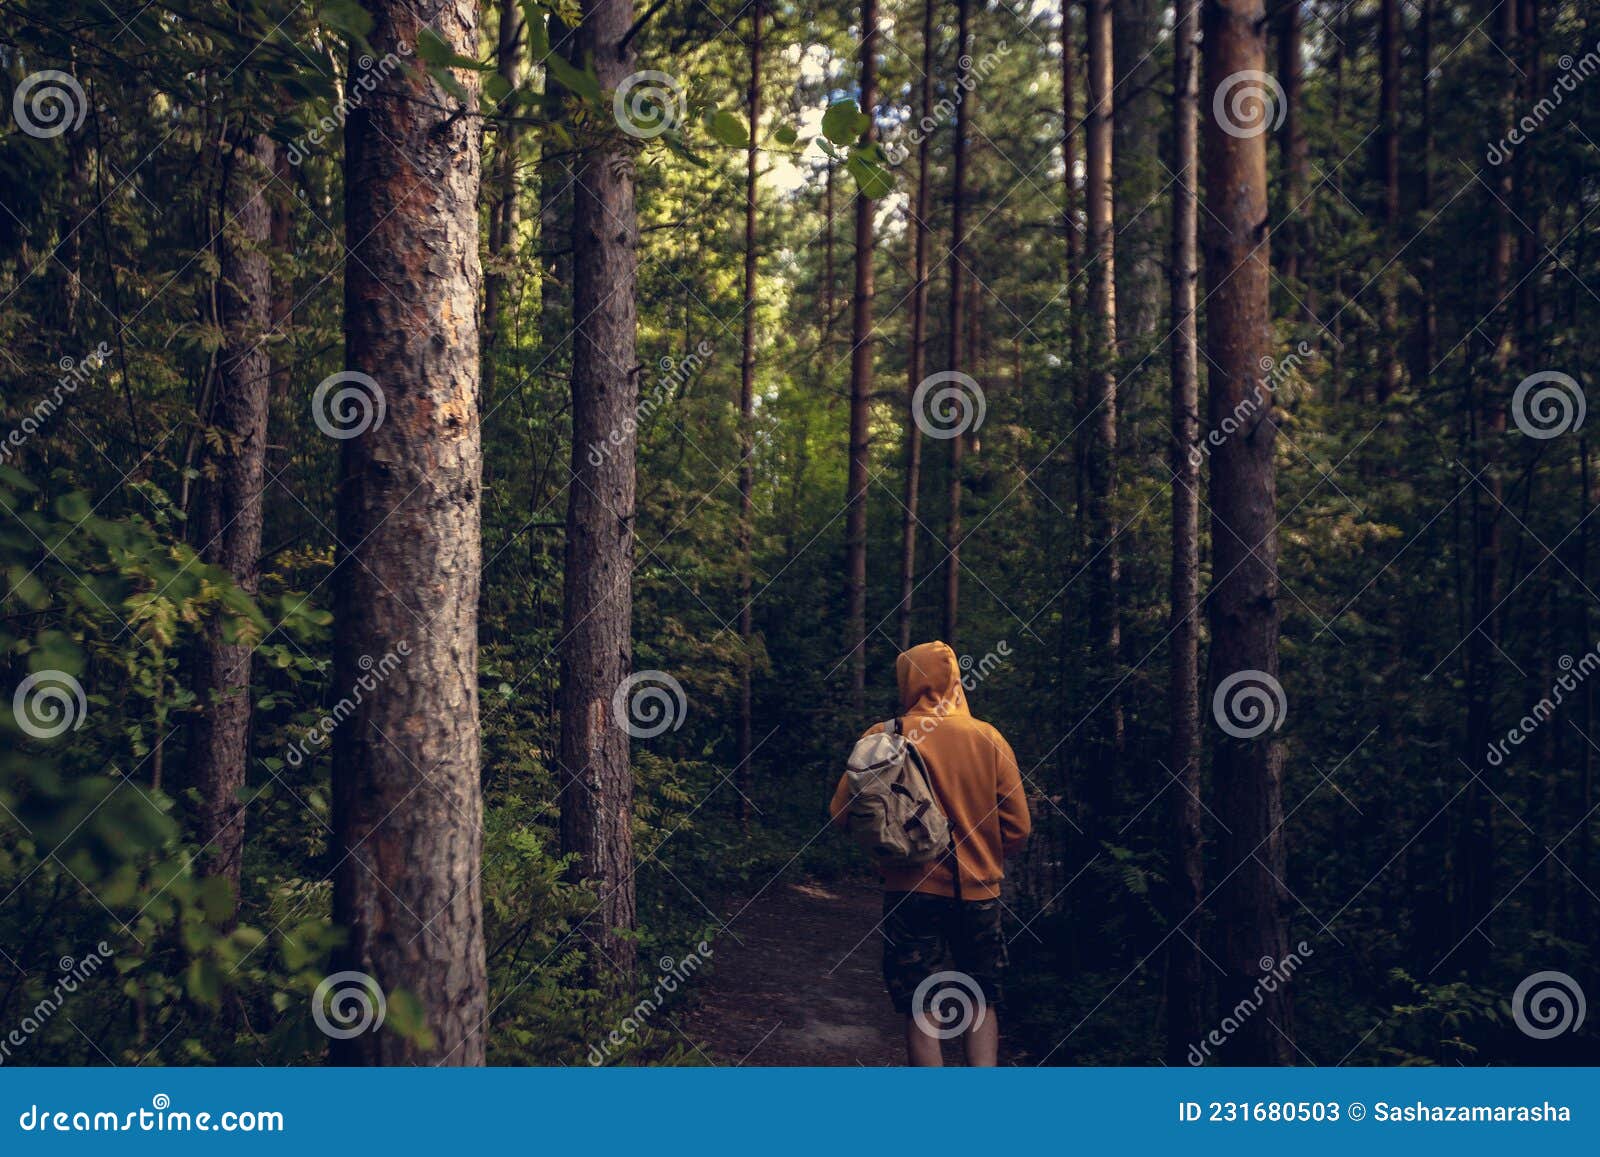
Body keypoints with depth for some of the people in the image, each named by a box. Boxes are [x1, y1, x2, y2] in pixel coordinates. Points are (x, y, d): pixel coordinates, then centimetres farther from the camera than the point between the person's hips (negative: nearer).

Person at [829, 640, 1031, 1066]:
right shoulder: (990, 739, 0)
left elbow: (842, 812, -7)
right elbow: (1017, 827, -1)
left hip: (912, 891, -2)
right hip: (979, 893, 2)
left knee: (922, 1013, 8)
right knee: (981, 1004, 17)